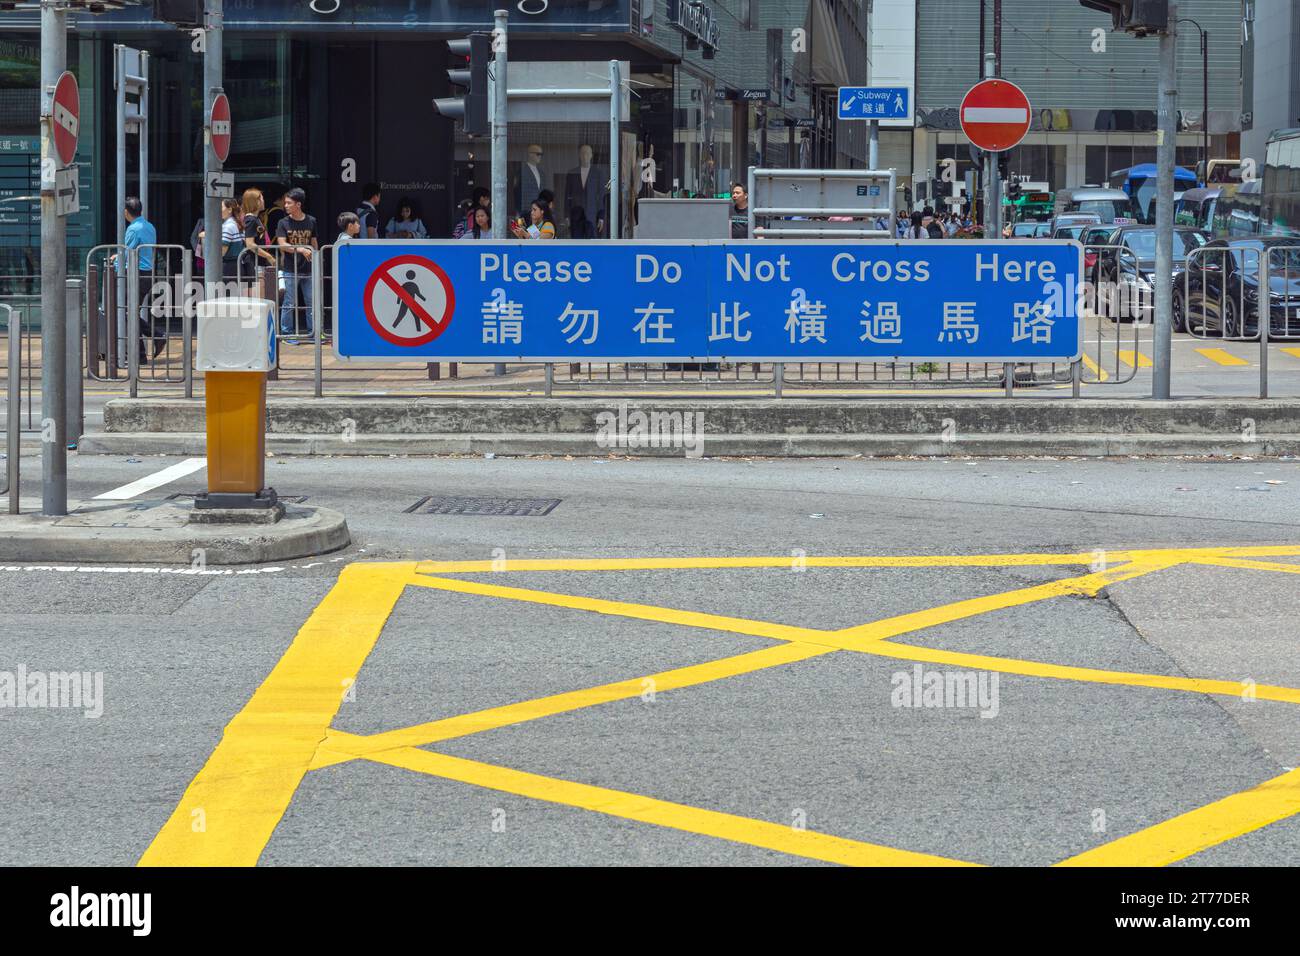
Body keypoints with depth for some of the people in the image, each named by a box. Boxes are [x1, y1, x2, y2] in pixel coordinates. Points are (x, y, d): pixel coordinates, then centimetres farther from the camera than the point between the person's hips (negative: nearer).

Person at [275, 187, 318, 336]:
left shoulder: (311, 221, 6)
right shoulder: (284, 223, 0)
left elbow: (314, 243, 13)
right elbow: (282, 244, -11)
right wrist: (300, 249, -23)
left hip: (308, 269, 2)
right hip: (291, 270, -2)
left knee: (312, 302, 5)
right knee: (289, 303, 0)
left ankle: (313, 331, 13)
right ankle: (286, 332, 6)